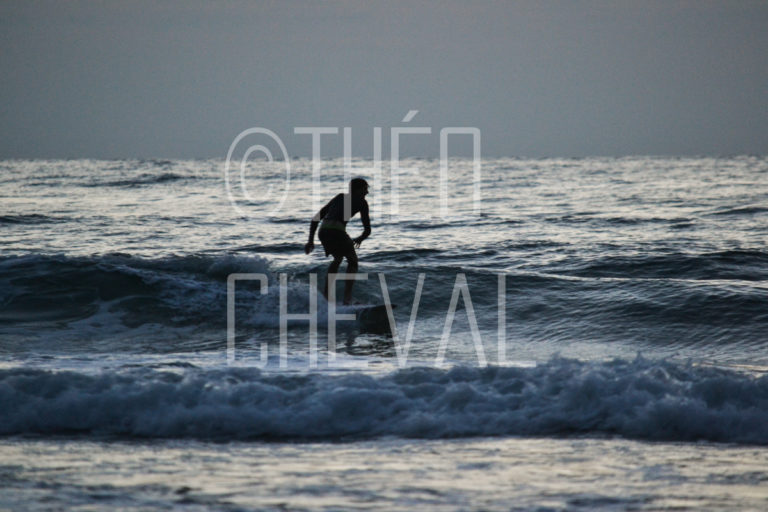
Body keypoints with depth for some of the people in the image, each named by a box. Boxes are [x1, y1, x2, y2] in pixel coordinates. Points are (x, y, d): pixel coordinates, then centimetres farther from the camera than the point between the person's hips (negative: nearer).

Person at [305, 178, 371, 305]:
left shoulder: (339, 198, 31)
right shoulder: (361, 202, 15)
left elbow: (315, 218, 26)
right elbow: (367, 230, 12)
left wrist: (311, 241, 24)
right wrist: (360, 239, 34)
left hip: (323, 231, 5)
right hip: (337, 231, -5)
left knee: (338, 258, 31)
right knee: (352, 260, 17)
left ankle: (326, 293, 23)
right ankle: (347, 296, 4)